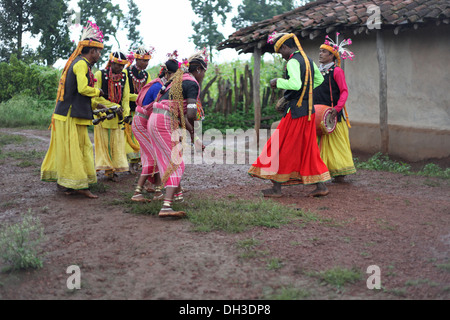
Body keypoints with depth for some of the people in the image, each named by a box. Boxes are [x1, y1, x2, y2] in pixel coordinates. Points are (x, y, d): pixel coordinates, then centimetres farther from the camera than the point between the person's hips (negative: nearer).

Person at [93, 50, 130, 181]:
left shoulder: (124, 77, 7)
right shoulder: (100, 74, -6)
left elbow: (125, 97, 8)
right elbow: (97, 97, -10)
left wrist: (126, 113, -6)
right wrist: (114, 107, -14)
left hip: (118, 115, 4)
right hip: (102, 113, -4)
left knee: (117, 143, 3)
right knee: (103, 141, 0)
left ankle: (112, 170, 9)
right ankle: (106, 168, 6)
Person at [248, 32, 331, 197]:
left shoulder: (293, 62, -15)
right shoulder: (308, 60, 13)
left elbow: (296, 84, -30)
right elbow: (319, 79, 29)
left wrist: (278, 82, -15)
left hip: (295, 111, -9)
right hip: (308, 110, 9)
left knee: (282, 147, 0)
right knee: (308, 148, 13)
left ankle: (276, 188, 6)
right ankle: (321, 185, 13)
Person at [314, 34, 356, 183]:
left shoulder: (336, 71, -5)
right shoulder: (317, 71, 15)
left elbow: (344, 92, -11)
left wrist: (337, 108, -23)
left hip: (333, 114, -6)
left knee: (335, 142, -2)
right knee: (321, 142, 4)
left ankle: (340, 173, 4)